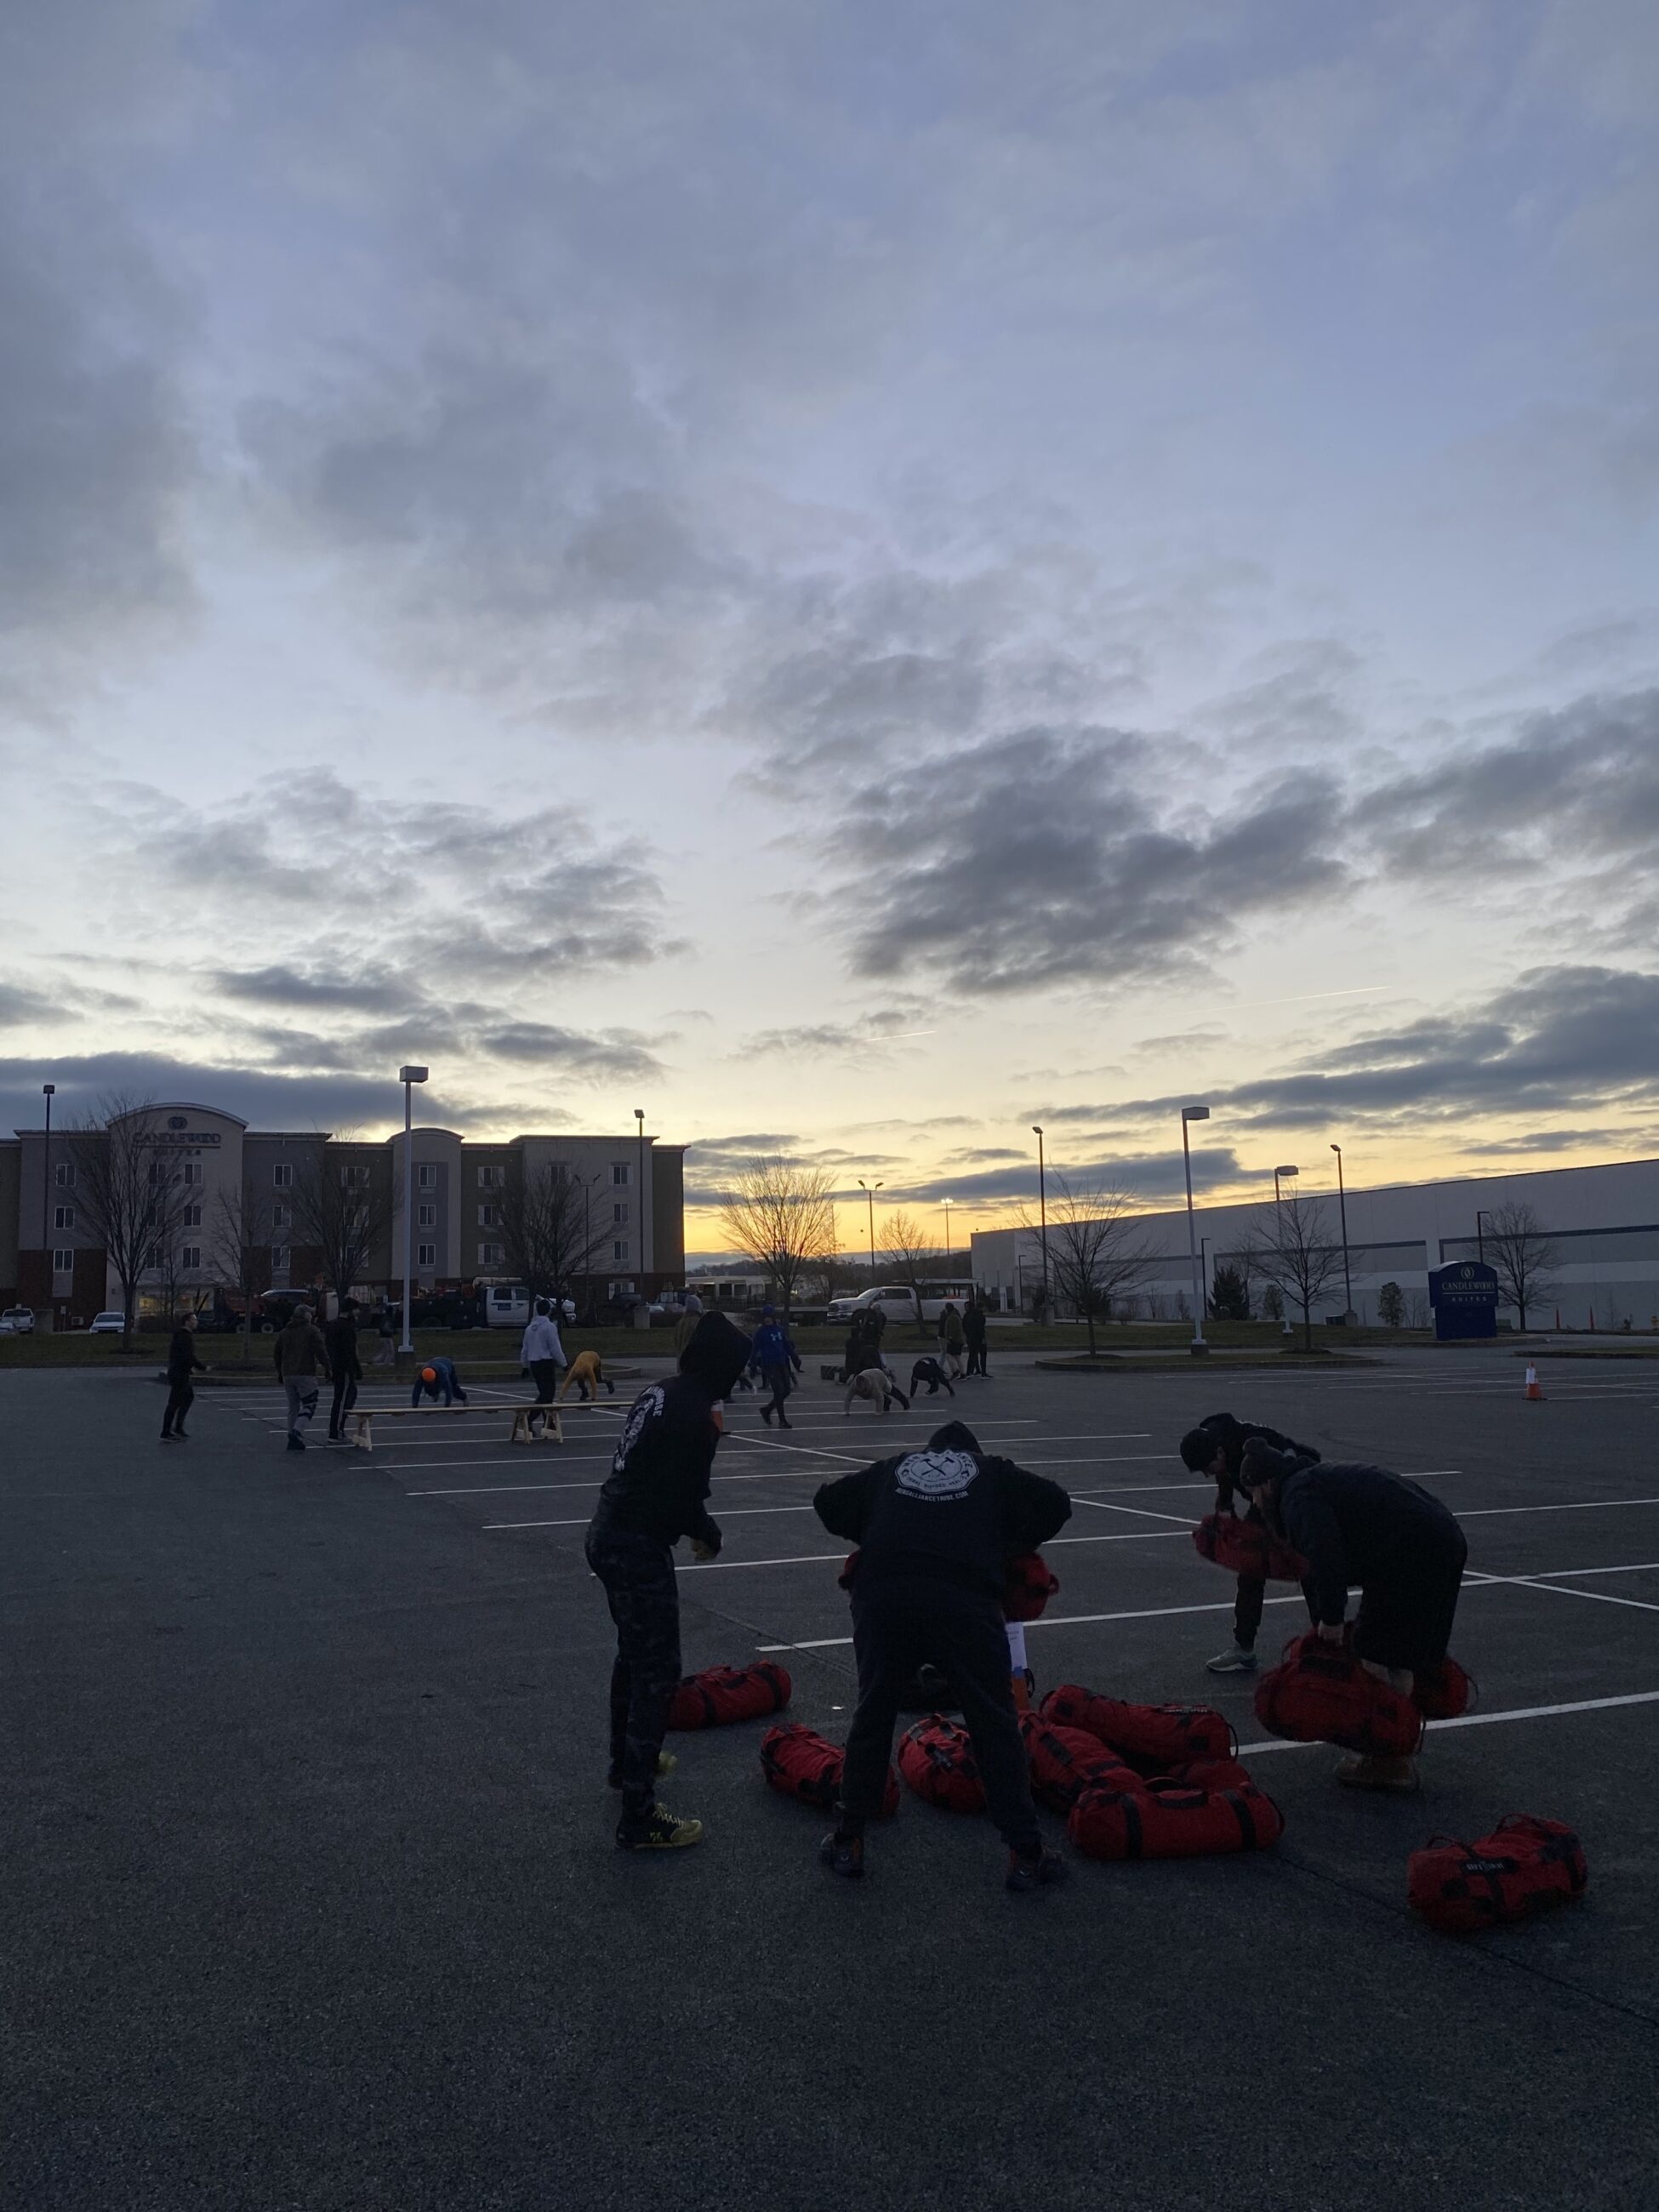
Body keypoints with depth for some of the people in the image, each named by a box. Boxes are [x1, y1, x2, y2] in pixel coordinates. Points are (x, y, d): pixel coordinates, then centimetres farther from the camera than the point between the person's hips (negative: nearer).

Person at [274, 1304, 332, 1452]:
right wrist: (327, 1370, -2)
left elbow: (276, 1353, 17)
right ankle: (296, 1432, -22)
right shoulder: (312, 1330, -3)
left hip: (287, 1374, 6)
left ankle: (293, 1440, 10)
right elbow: (321, 1352, -9)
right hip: (305, 1373, -6)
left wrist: (280, 1372, 26)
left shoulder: (284, 1332, 14)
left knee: (293, 1407, 12)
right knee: (309, 1405, -3)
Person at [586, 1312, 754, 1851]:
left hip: (607, 1534, 10)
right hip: (639, 1549, -10)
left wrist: (695, 1525, 8)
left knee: (634, 1654, 27)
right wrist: (710, 1536, -1)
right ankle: (639, 1817, 2)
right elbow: (684, 1498, -21)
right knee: (657, 1671, -2)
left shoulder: (658, 1392, 8)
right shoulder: (696, 1414, -20)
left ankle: (628, 1762, 46)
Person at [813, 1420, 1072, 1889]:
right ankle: (1025, 1854, 15)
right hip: (966, 1600, -2)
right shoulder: (993, 1471, 25)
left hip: (882, 1599, 2)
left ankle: (848, 1841, 27)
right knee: (995, 1724, 11)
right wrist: (1014, 1548, 27)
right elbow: (1055, 1503, 14)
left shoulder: (894, 1468, 29)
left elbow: (828, 1502, 27)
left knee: (872, 1716, 18)